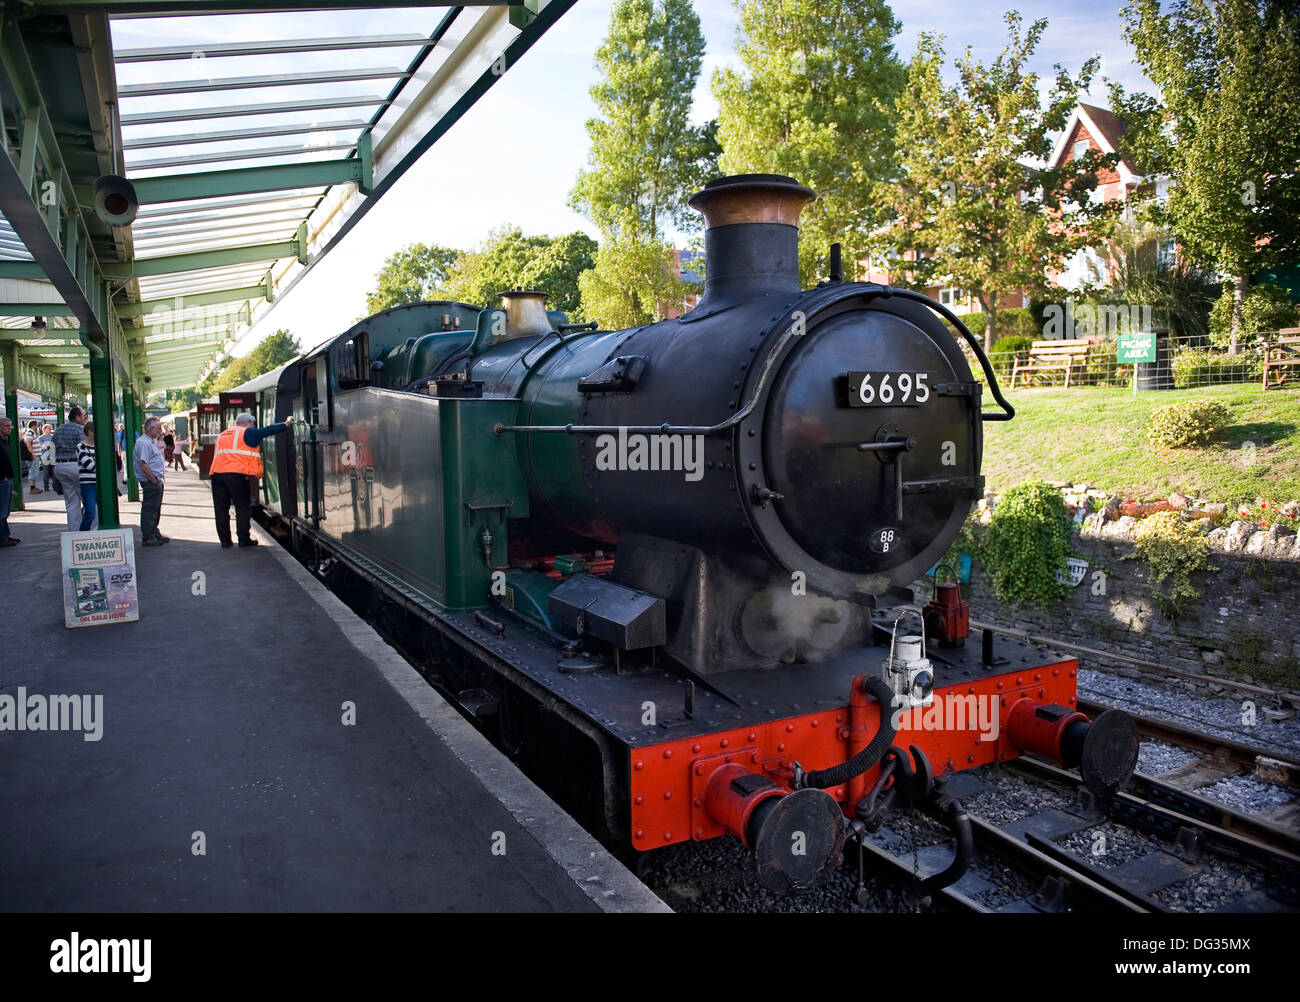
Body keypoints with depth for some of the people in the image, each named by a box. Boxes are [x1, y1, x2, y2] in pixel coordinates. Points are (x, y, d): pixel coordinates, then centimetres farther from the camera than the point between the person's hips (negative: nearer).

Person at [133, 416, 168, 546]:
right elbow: (144, 466, -23)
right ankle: (148, 538, -1)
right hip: (150, 482, -11)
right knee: (149, 509, -5)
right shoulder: (144, 443, -17)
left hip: (156, 481, 11)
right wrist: (154, 480, -18)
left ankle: (155, 534, 27)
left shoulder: (152, 441, 16)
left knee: (156, 509, 17)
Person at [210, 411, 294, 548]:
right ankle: (244, 539, 3)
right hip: (237, 474, -6)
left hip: (216, 473, 6)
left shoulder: (222, 435, 27)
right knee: (243, 507, 3)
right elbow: (267, 430, 9)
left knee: (221, 509, 9)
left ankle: (225, 540, 10)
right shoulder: (247, 433, 6)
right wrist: (286, 425, 19)